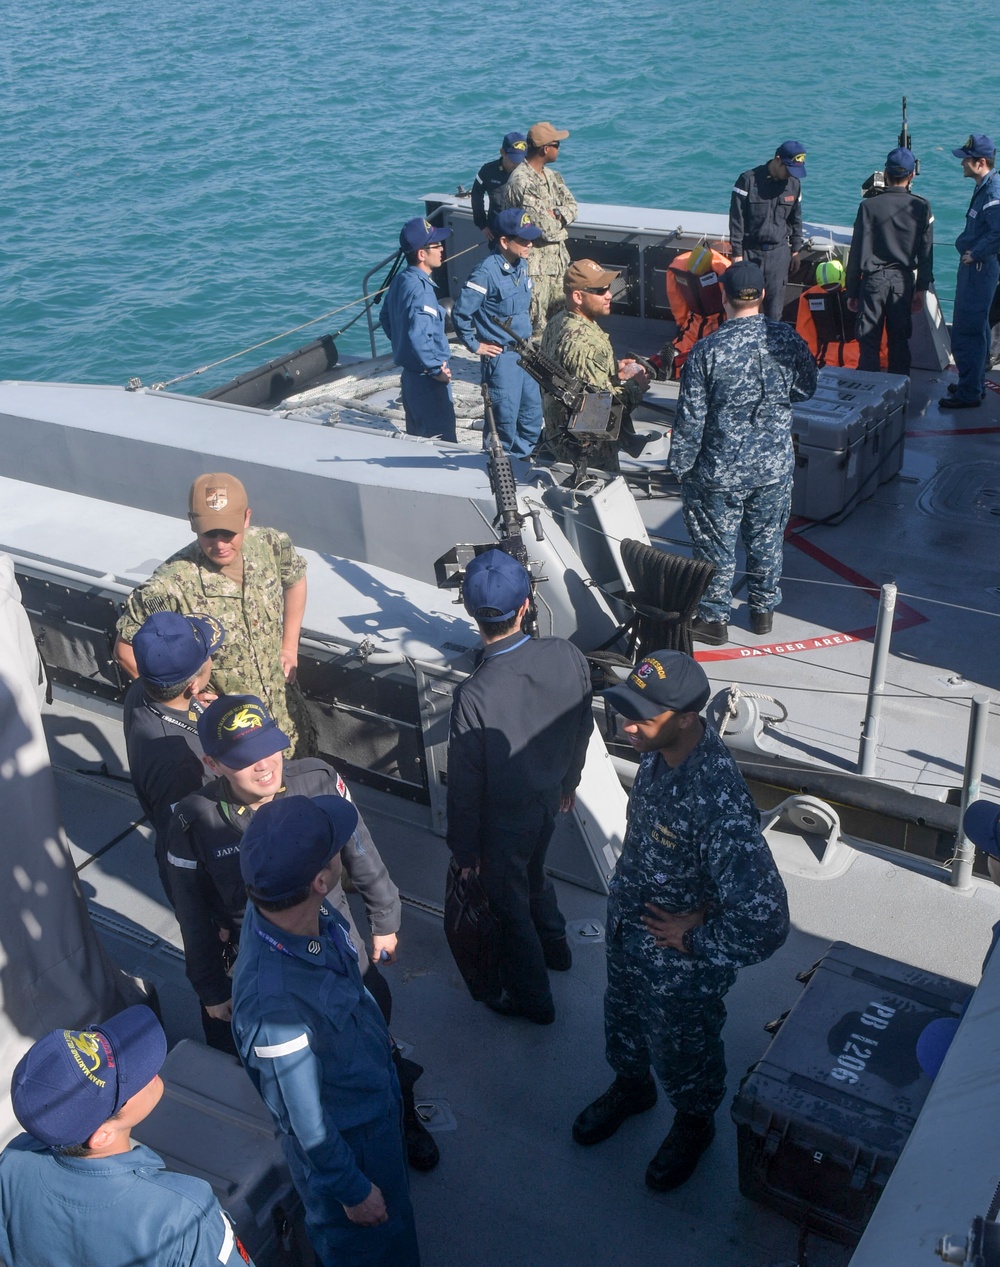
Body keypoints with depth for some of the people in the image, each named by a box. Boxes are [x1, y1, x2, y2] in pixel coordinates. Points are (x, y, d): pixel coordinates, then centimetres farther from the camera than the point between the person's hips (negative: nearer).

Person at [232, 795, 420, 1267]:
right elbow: (306, 1121, -27)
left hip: (375, 1090, 7)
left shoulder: (311, 912, -22)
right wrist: (352, 1189, -12)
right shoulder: (274, 1005, -45)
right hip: (345, 1135, -7)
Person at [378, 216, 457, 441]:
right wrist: (436, 369, -20)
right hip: (427, 380, -10)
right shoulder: (421, 289, -22)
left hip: (409, 373, 10)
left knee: (417, 437, 19)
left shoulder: (400, 280, 6)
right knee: (443, 441, -3)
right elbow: (419, 337, -31)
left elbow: (385, 318, 20)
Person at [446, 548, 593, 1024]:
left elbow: (465, 786, -23)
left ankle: (530, 998, 42)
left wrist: (465, 849, -6)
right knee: (533, 874, 33)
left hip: (503, 818, -5)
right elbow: (582, 730, -2)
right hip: (549, 797, 5)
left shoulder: (475, 696, -36)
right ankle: (555, 947, 58)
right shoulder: (568, 656, -21)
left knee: (509, 902, 20)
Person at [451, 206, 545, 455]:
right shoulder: (486, 273, -20)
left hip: (525, 351, 8)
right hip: (500, 356, -8)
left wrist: (526, 335, 17)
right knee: (505, 416, 2)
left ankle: (523, 460, 32)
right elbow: (460, 313, -19)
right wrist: (475, 345, -12)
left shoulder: (521, 264, 4)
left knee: (532, 410, 15)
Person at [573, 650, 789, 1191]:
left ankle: (693, 1122, 53)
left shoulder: (720, 803, -41)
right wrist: (623, 897, 4)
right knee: (623, 1020, 32)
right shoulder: (659, 749, -16)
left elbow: (764, 922, -39)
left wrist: (694, 940, -23)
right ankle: (630, 1087, 62)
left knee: (681, 1053, 23)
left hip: (680, 964, -7)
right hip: (627, 929, 7)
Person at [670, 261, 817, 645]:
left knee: (715, 546, 11)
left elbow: (691, 418, -14)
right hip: (775, 465, 4)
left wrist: (680, 466, -3)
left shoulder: (707, 350, -18)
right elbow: (806, 388, 9)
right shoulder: (788, 339, -8)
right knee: (767, 539, 20)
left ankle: (713, 619, 23)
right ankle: (764, 609, 35)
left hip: (719, 471, -4)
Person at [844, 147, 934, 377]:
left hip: (873, 280, -2)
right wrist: (921, 289, 8)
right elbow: (926, 253, 1)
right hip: (903, 281, 2)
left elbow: (857, 252, -5)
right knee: (900, 341, 11)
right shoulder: (921, 207, -1)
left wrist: (851, 291, 1)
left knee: (868, 341, 3)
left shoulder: (869, 206, -8)